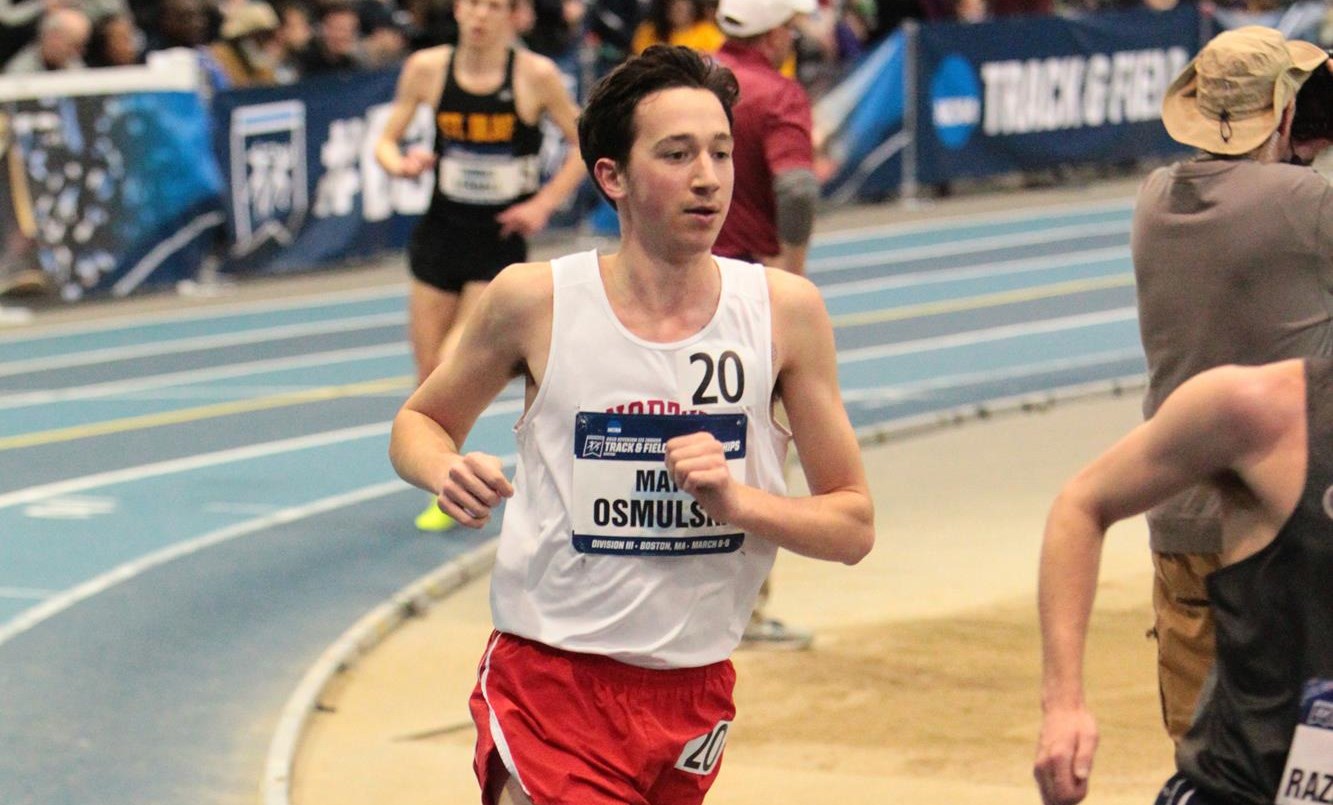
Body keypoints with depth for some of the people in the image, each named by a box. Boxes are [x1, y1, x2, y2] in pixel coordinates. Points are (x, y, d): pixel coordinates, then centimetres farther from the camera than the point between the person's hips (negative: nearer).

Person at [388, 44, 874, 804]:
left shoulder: (785, 310, -2)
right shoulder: (535, 300, -6)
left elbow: (854, 526, 2)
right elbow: (420, 423, 11)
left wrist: (735, 500, -16)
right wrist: (450, 473, -11)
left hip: (695, 691, 3)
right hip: (550, 679, -3)